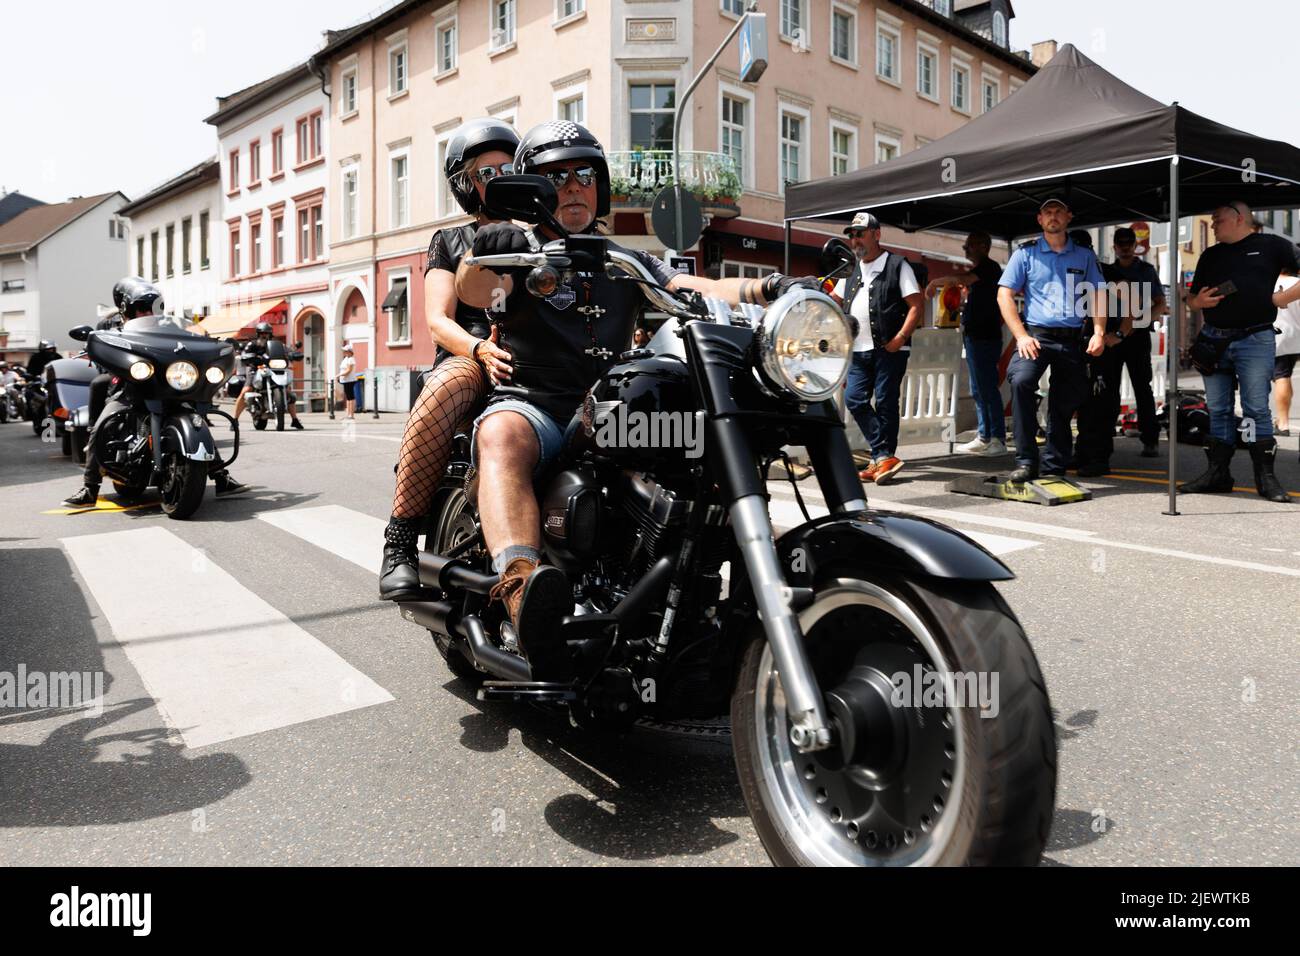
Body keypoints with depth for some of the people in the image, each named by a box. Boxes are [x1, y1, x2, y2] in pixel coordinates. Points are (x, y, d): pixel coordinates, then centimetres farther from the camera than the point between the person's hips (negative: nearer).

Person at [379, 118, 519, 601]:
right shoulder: (450, 241, 22)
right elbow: (438, 320, 7)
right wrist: (480, 349, -15)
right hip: (467, 358, -1)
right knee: (442, 394, -39)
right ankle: (400, 540, -32)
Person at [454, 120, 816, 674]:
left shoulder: (628, 265, 23)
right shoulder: (521, 252, 13)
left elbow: (698, 291, 6)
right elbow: (473, 292, -9)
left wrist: (768, 288, -13)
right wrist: (484, 253, -33)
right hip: (532, 404, -3)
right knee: (502, 435, -39)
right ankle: (520, 584, -58)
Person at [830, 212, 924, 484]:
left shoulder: (897, 265, 0)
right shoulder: (850, 270, 19)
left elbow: (917, 303, -5)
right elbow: (834, 300, 25)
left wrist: (900, 337, -15)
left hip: (889, 348, -6)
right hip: (859, 349, 6)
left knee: (885, 403, -4)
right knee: (854, 399, -3)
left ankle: (883, 458, 5)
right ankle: (885, 456, 2)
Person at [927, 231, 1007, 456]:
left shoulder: (990, 267, -11)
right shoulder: (978, 271, 19)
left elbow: (961, 279, -27)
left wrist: (935, 282, -15)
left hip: (985, 338, -11)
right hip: (975, 336, 11)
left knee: (988, 389, -11)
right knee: (978, 391, 12)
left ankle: (998, 439, -9)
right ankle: (984, 438, 17)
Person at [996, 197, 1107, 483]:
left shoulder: (1085, 256, 14)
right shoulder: (1026, 253, 7)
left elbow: (1097, 296, 13)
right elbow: (1004, 294, 0)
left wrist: (1099, 333, -3)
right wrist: (1021, 336, -11)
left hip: (1072, 340, 3)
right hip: (1036, 335, -3)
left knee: (1064, 407, 7)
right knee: (1021, 380, -31)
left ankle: (1053, 469, 22)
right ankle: (1026, 462, -26)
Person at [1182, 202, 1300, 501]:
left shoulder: (1271, 245, 4)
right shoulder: (1210, 255, 18)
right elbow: (1192, 297, 21)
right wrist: (1198, 301, 0)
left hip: (1255, 339, -5)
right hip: (1214, 340, 5)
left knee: (1256, 408, -6)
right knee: (1218, 410, 7)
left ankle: (1265, 477, 0)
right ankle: (1218, 472, 12)